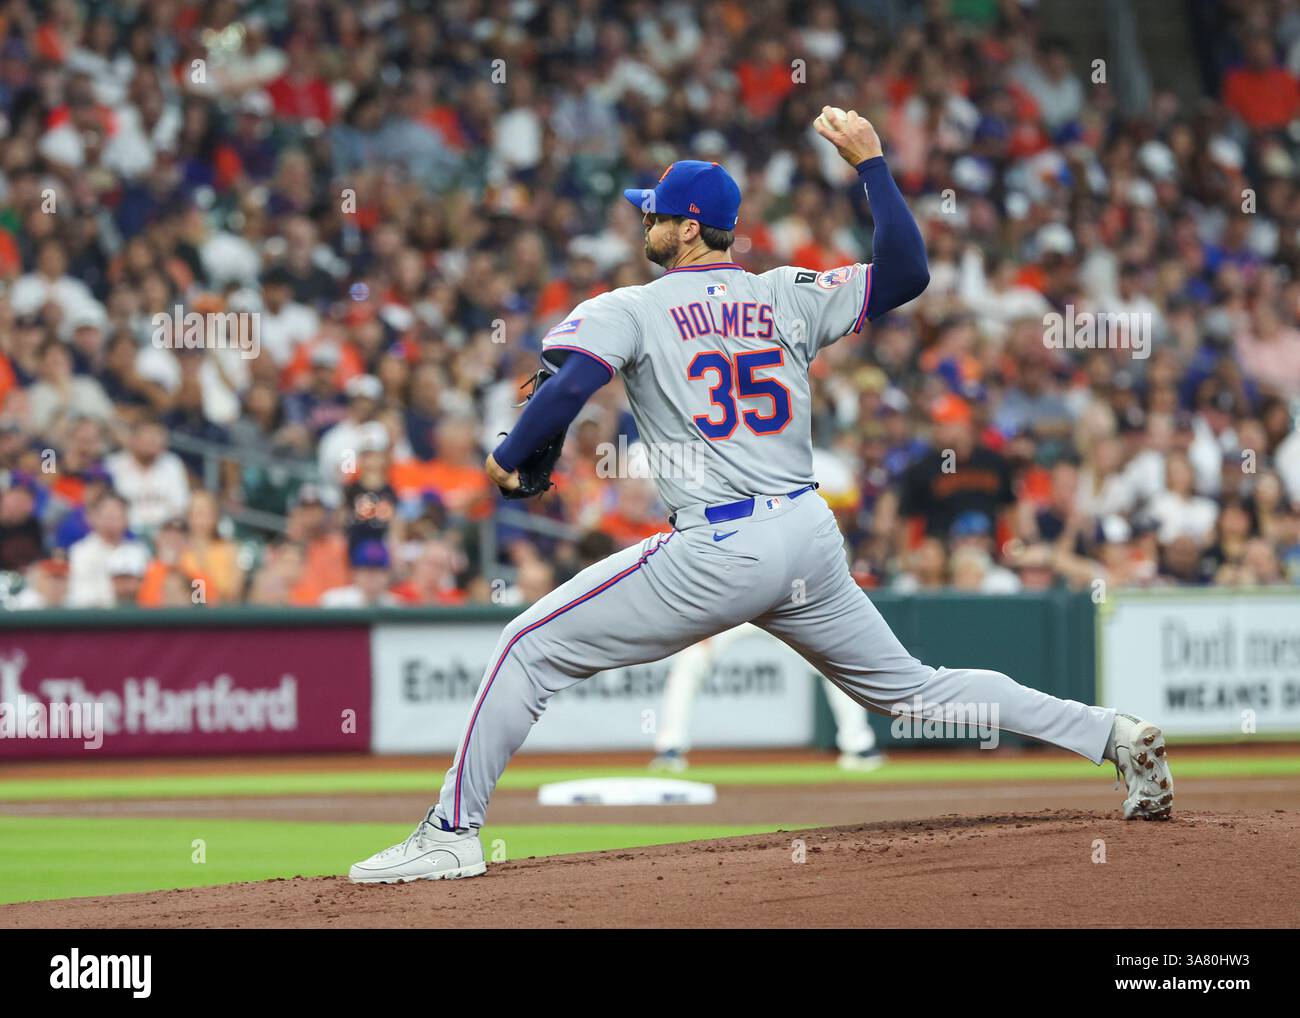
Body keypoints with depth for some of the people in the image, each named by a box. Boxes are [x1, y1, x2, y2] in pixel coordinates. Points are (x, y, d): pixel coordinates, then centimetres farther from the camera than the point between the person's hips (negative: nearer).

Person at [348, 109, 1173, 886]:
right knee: (911, 688, 17)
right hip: (811, 539, 6)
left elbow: (570, 387, -15)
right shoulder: (789, 297, 11)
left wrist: (508, 460, 1)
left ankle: (453, 832, -3)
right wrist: (870, 161, 13)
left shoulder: (630, 310, 0)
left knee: (533, 648, 3)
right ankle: (1113, 734, 7)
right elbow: (907, 272, 9)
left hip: (717, 553, -6)